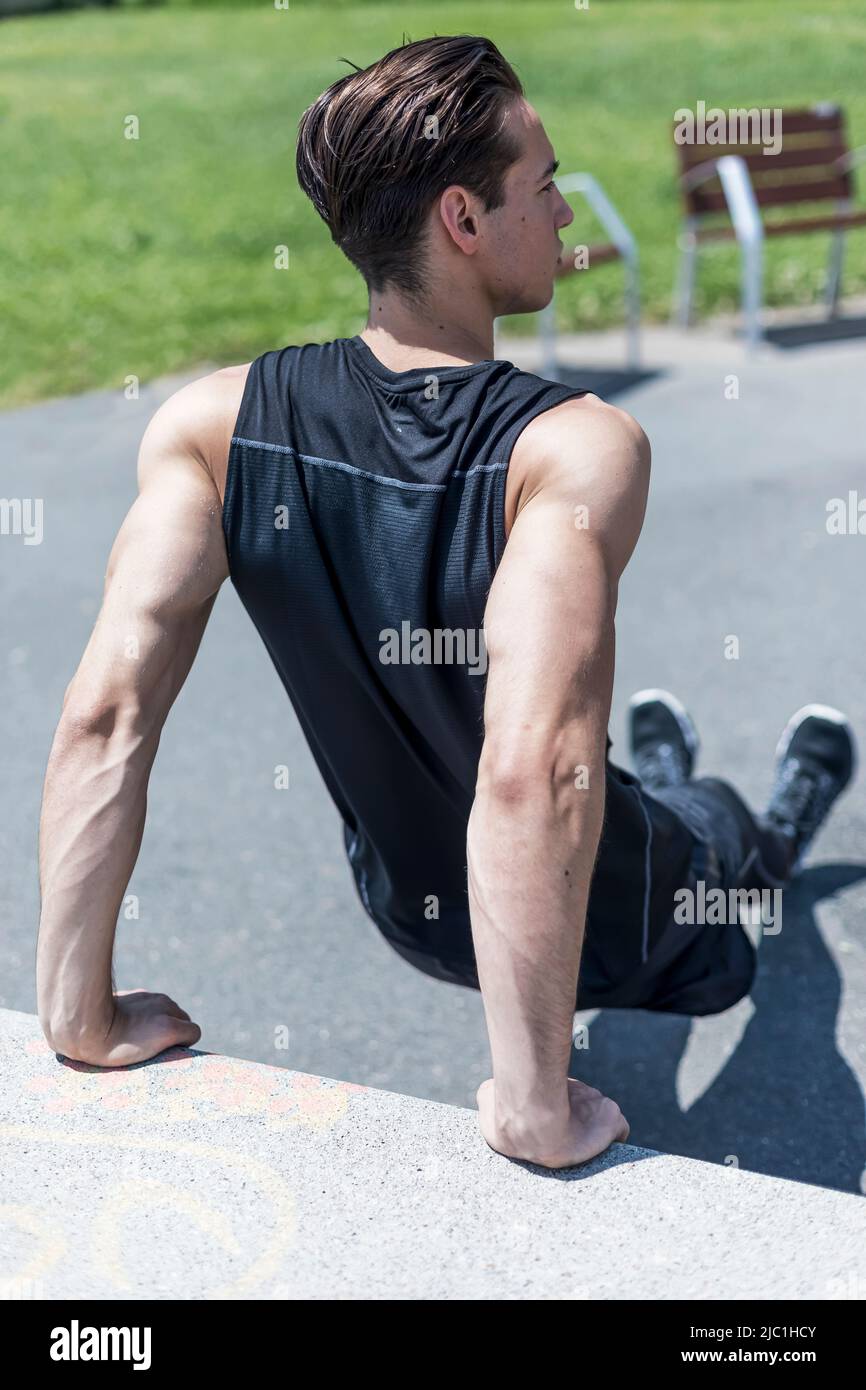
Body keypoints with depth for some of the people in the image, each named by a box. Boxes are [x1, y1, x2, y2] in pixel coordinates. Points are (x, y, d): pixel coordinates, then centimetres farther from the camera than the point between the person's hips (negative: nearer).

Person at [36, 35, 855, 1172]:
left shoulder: (216, 421, -21)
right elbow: (532, 770, -47)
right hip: (601, 936, -3)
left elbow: (106, 711, -27)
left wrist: (80, 1016, -18)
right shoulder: (580, 448, -35)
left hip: (404, 913, 4)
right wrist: (537, 1114, -35)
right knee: (718, 822, 35)